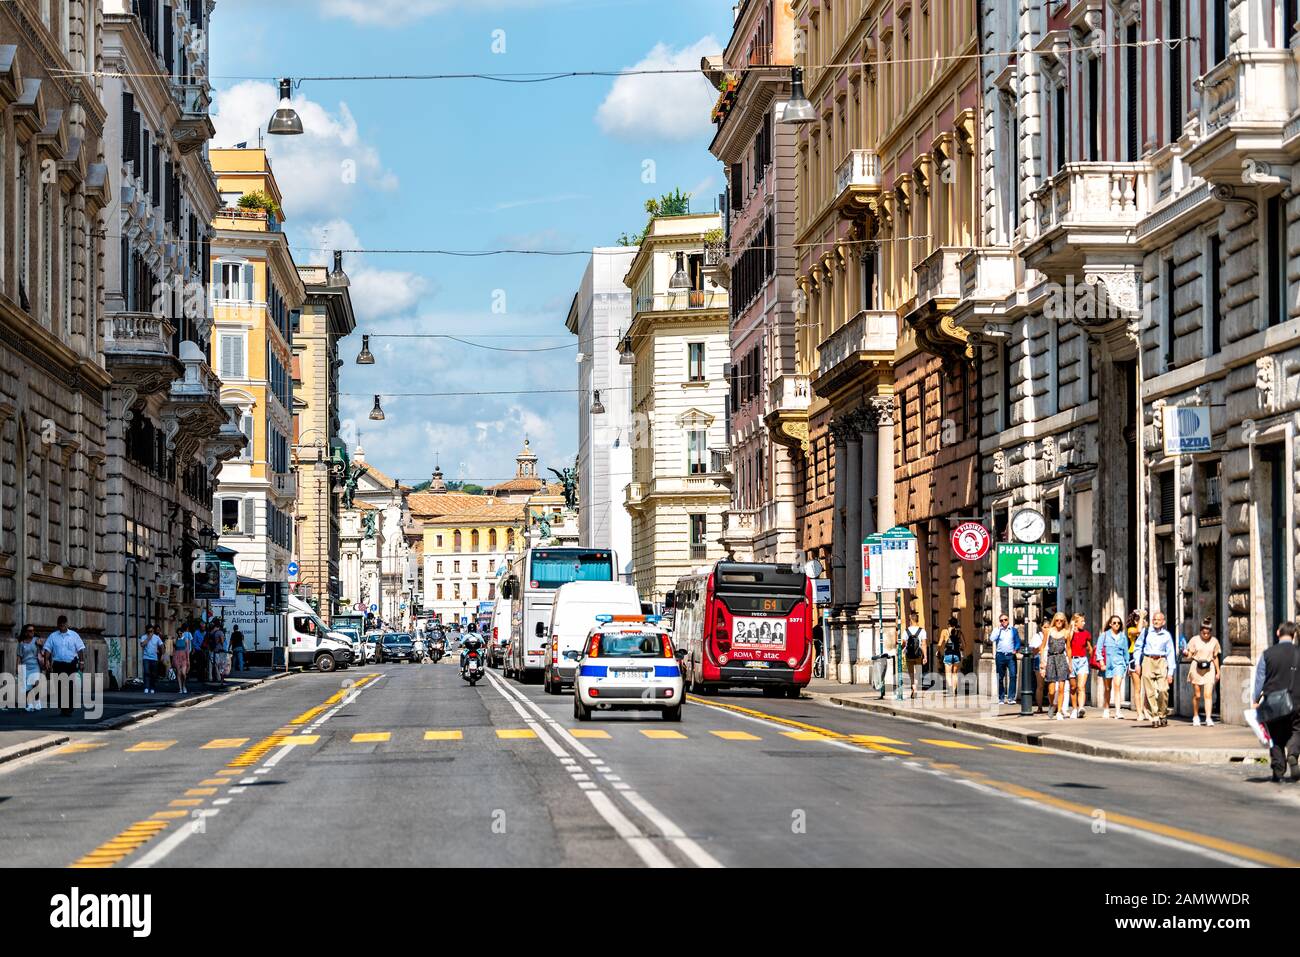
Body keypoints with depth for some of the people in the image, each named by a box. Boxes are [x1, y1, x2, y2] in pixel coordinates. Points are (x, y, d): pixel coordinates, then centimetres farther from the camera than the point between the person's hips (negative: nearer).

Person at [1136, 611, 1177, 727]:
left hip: (1161, 662, 0)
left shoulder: (1167, 635, 5)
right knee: (1150, 692, -4)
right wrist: (1137, 663, 4)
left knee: (1163, 690, -11)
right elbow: (1138, 647, 12)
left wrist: (1170, 672, 3)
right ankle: (1154, 716, 1)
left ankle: (1162, 714, 7)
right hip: (1148, 661, 0)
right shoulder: (1146, 632, 5)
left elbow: (1171, 654, 7)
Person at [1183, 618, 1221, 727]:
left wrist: (1218, 672, 16)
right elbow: (1189, 656, 2)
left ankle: (1208, 718, -14)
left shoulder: (1214, 641, 6)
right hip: (1196, 668, -1)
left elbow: (1215, 657, 14)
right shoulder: (1195, 640, 0)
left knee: (1208, 694, -10)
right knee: (1197, 695, 5)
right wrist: (1186, 654, -21)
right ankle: (1196, 717, 20)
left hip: (1209, 669, 1)